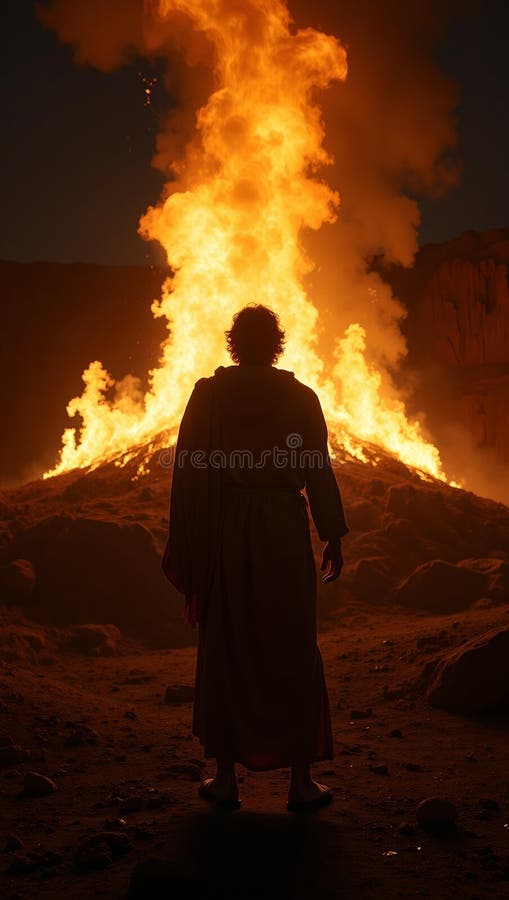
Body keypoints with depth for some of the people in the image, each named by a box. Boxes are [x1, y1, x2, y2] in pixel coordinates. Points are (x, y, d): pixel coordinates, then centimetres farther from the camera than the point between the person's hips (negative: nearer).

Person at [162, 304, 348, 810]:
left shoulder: (207, 394, -2)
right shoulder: (301, 398, -2)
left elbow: (187, 473, -4)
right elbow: (318, 471, -4)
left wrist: (184, 549, 2)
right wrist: (333, 538, 6)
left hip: (223, 535, 0)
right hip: (285, 534, 0)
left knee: (224, 649, 11)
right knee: (292, 650, 9)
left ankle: (226, 777, 18)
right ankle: (301, 781, 16)